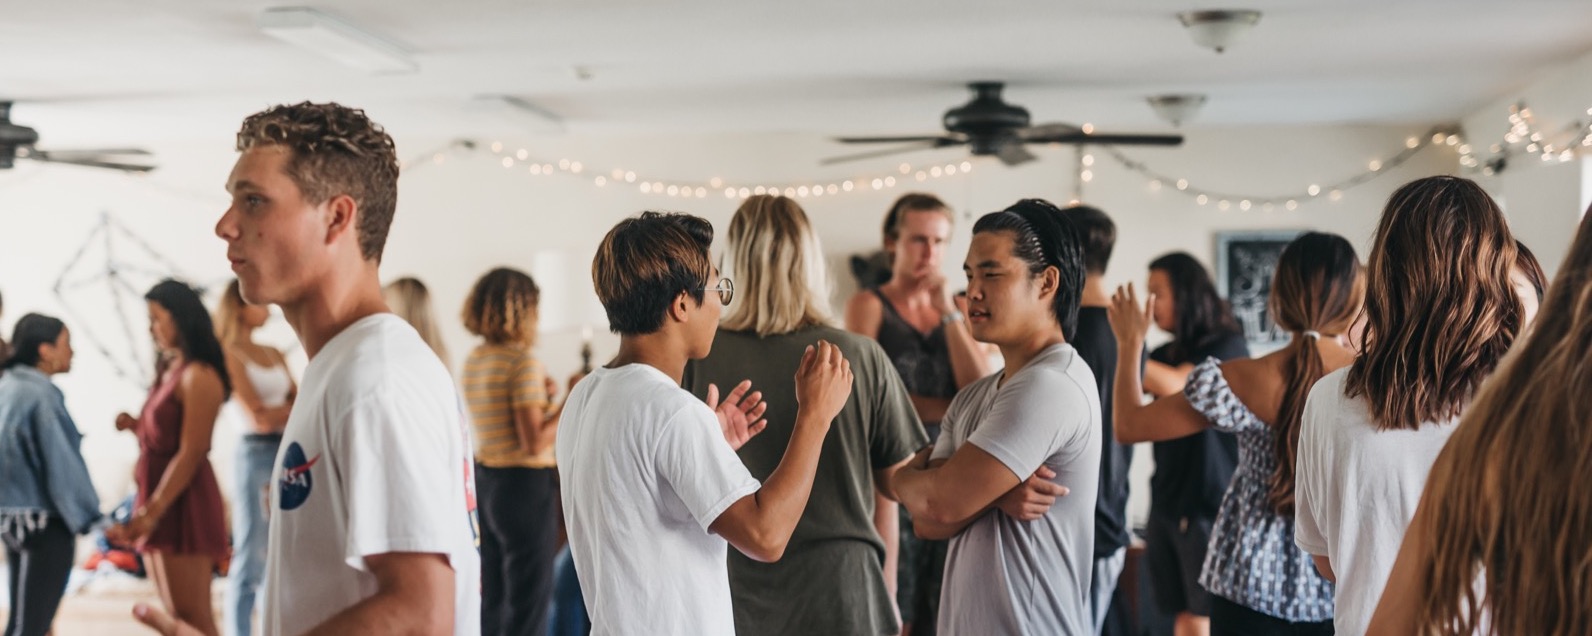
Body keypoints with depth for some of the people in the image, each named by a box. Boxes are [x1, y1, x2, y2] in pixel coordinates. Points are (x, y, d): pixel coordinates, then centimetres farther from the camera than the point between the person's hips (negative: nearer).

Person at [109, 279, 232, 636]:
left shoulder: (199, 376, -12)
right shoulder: (169, 372, 15)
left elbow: (190, 454, -18)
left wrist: (153, 511, -23)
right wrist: (135, 426, -1)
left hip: (182, 503, -9)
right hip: (160, 502, 9)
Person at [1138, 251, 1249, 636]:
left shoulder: (1228, 348, -6)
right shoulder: (1164, 355, 11)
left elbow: (1177, 387, -23)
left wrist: (1121, 345, -22)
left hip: (1209, 505, -6)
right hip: (1166, 502, 6)